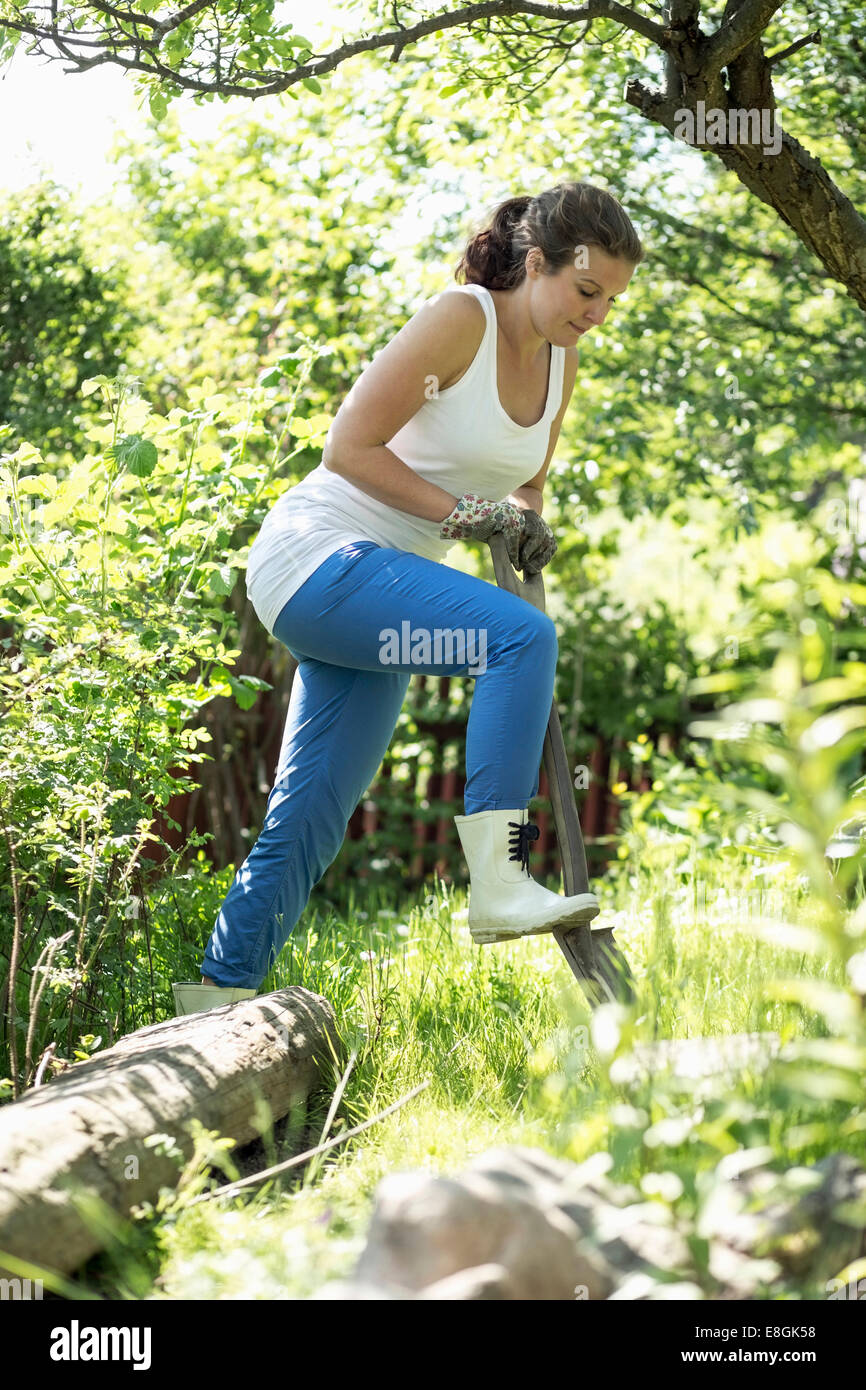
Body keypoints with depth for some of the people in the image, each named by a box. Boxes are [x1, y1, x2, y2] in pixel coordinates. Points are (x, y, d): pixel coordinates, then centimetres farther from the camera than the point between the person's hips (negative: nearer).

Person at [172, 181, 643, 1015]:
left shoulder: (561, 362, 10)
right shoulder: (462, 320, -14)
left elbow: (522, 483, 24)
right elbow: (349, 447, -17)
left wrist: (528, 524, 1)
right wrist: (463, 513, -18)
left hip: (380, 586, 9)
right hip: (317, 555, -9)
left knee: (311, 817, 7)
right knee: (520, 636, -28)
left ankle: (218, 993, 15)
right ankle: (497, 882, -29)